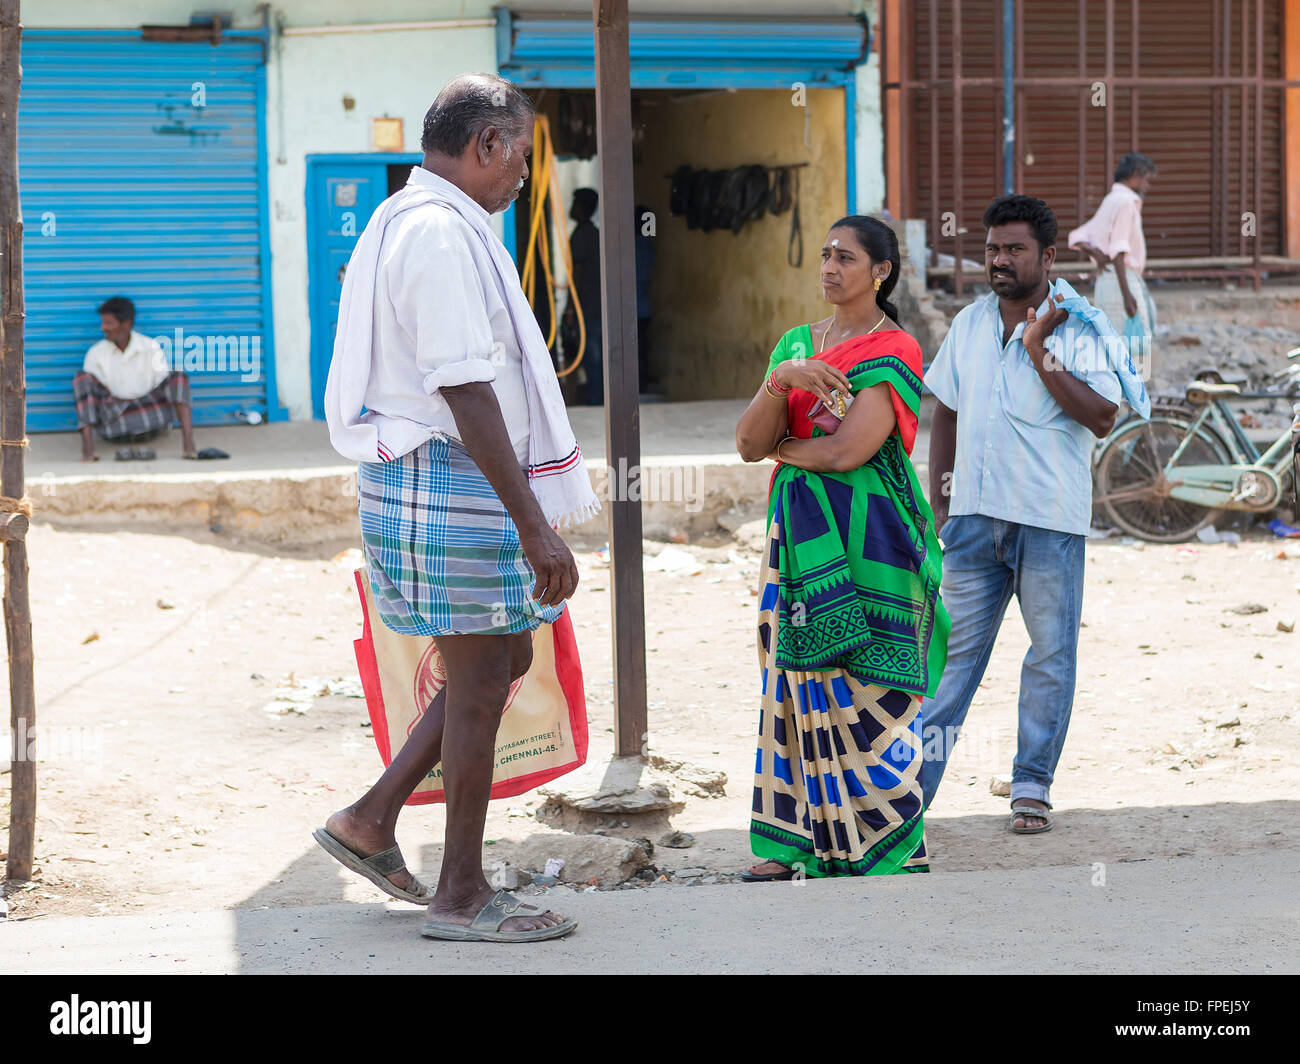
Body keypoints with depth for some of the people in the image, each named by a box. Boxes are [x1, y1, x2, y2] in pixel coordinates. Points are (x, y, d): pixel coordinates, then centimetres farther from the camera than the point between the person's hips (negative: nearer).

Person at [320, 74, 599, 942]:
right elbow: (465, 391, -24)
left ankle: (372, 821, 20)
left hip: (418, 477, 11)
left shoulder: (403, 222, 16)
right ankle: (463, 895, 10)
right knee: (480, 678, -1)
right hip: (454, 481, -11)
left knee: (505, 659, 17)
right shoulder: (443, 234, -18)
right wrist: (534, 525, -24)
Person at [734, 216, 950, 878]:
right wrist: (780, 381, -13)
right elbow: (749, 443, 4)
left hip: (866, 542, -6)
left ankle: (884, 846, 0)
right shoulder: (796, 344, 14)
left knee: (863, 688, -6)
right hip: (800, 533, 6)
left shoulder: (894, 352, -6)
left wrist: (781, 448, 0)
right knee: (798, 681, 4)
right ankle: (797, 844, 9)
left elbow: (849, 450, -17)